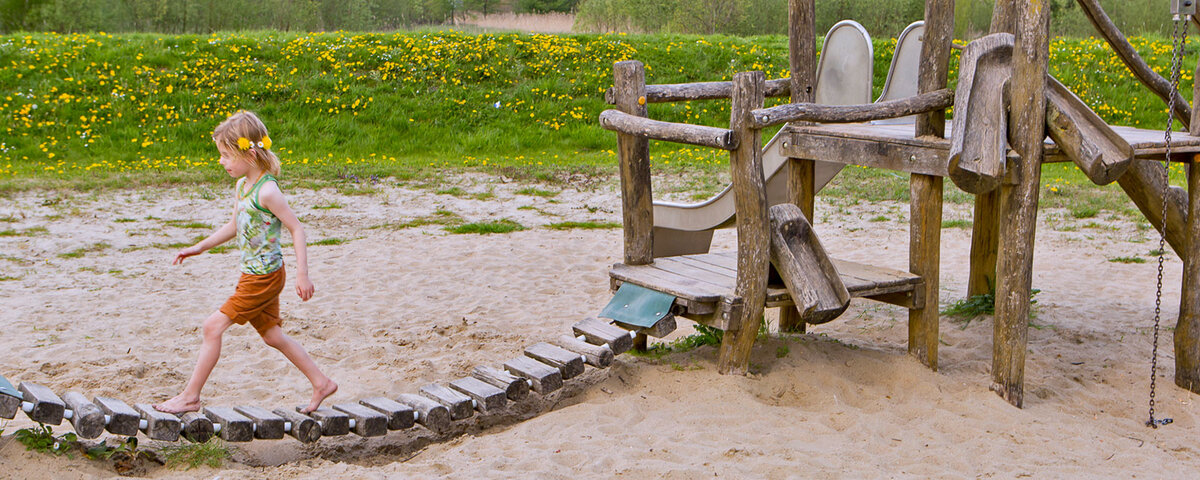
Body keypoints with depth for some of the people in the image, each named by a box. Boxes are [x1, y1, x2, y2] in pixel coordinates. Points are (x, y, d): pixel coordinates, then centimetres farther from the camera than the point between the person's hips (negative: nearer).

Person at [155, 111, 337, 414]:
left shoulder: (267, 191, -20)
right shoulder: (242, 185, 8)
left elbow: (296, 229, -18)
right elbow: (234, 227, 22)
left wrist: (302, 275, -21)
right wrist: (199, 247, 19)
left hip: (264, 276, -9)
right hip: (254, 275, 9)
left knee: (214, 325, -7)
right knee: (272, 335, 16)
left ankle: (190, 396, 2)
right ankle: (321, 384, 25)